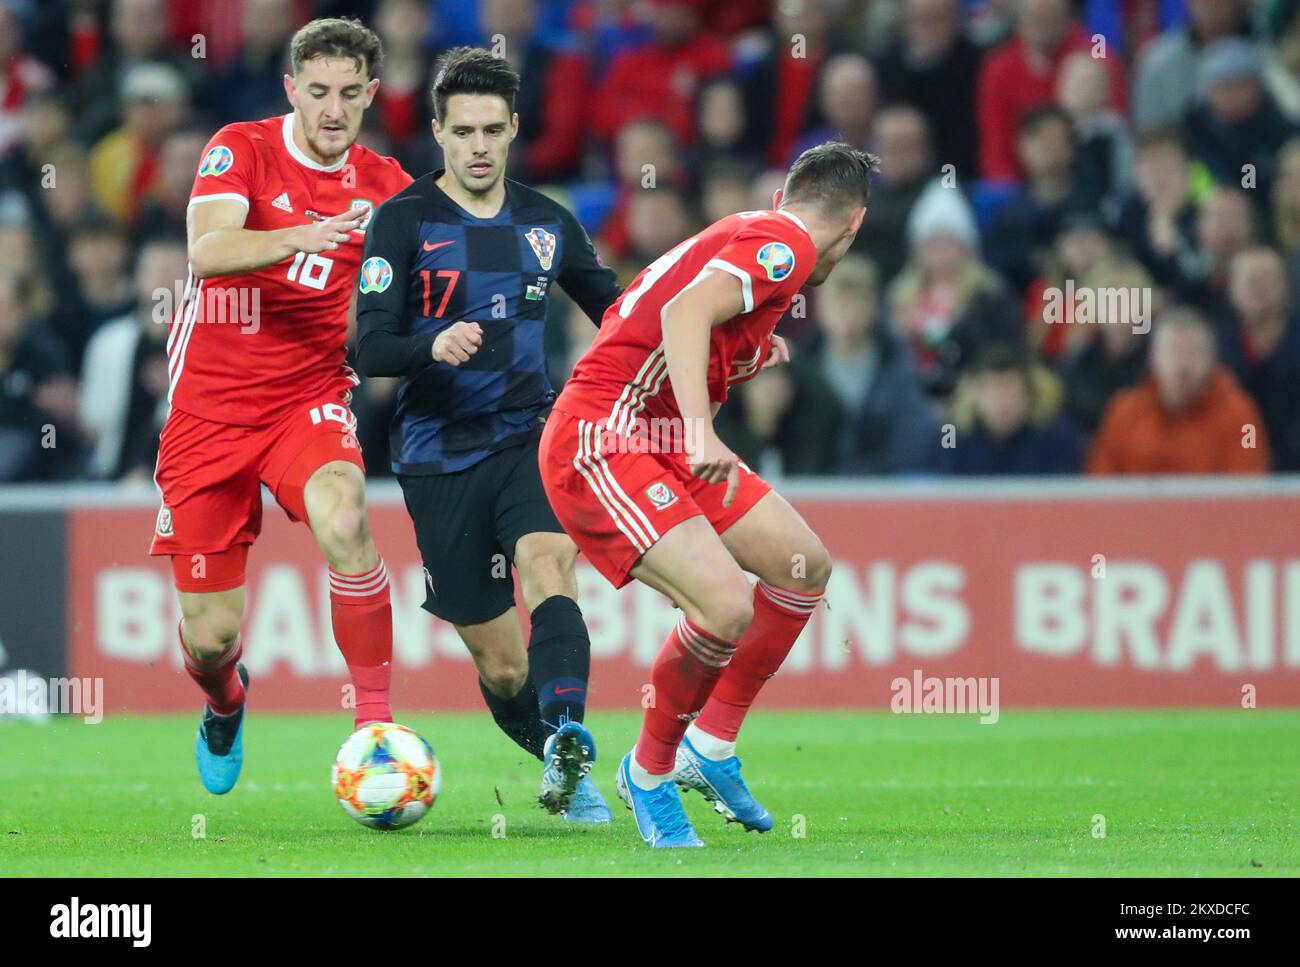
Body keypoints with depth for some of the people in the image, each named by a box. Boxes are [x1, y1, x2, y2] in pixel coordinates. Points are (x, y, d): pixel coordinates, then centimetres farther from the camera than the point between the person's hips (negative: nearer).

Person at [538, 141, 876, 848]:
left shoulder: (747, 232, 16)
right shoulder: (785, 244, -12)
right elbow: (685, 311, -29)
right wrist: (700, 430, -40)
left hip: (664, 443, 11)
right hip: (601, 441, -11)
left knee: (804, 567, 13)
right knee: (727, 607, -23)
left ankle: (711, 748, 22)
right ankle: (650, 775, 0)